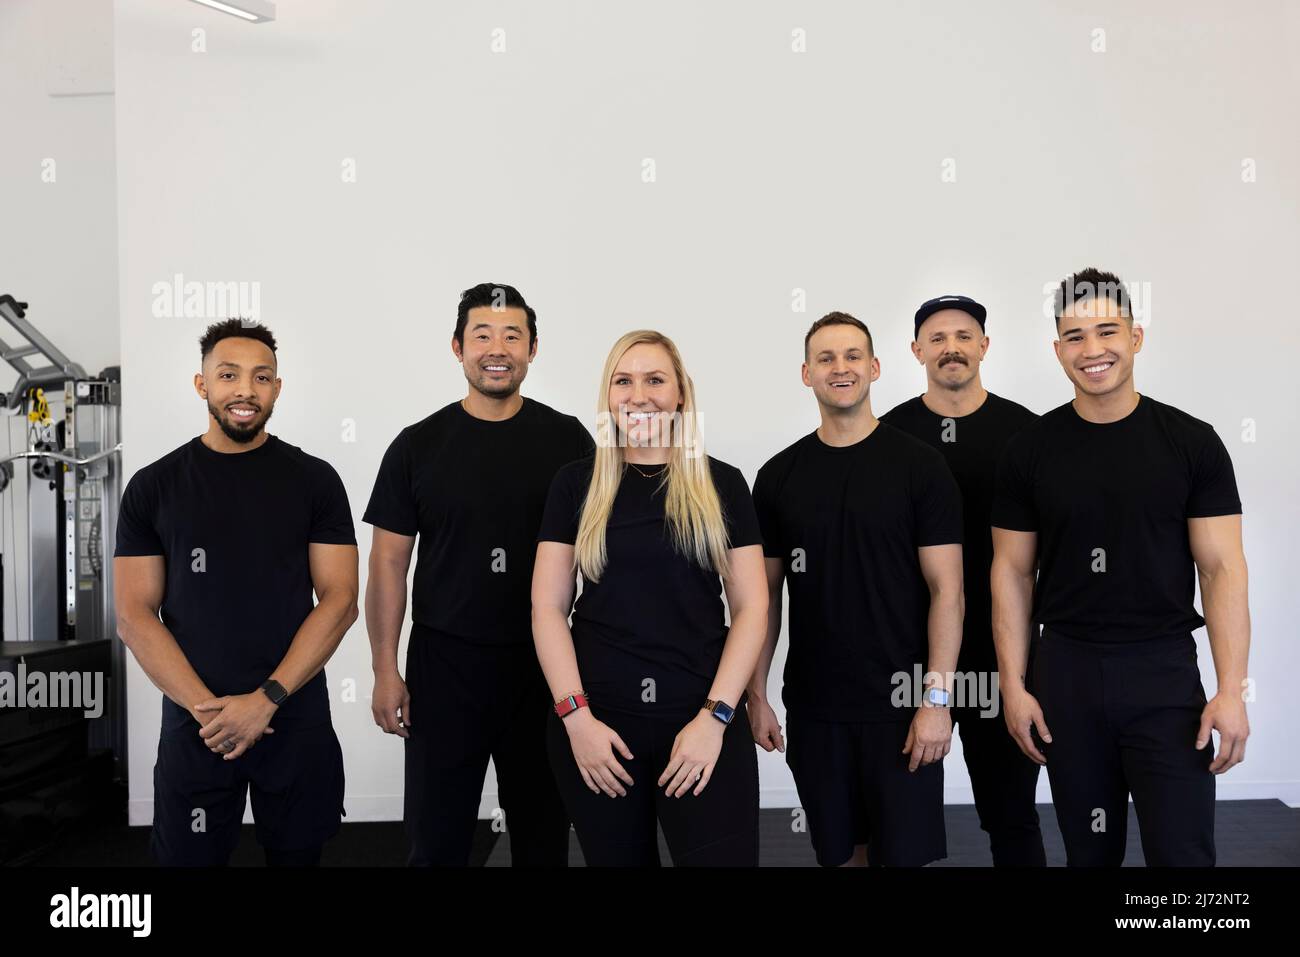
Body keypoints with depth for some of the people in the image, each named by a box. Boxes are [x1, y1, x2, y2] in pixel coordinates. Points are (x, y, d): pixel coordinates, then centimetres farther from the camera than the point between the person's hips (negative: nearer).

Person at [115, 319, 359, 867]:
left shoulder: (314, 480, 0)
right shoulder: (153, 487, 2)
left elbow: (339, 599, -5)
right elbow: (134, 614, -1)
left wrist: (266, 699, -14)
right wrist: (205, 707, -13)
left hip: (297, 723, 0)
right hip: (193, 725, 0)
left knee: (296, 854, 14)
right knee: (190, 857, 12)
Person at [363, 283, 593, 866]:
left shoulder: (568, 440, 0)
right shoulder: (419, 445, 1)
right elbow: (389, 562, 3)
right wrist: (385, 670, -2)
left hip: (543, 664, 0)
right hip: (443, 664, 0)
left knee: (543, 837, 13)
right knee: (436, 840, 9)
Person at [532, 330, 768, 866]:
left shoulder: (722, 484, 4)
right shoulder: (577, 484, 5)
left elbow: (750, 606, 1)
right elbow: (548, 607, 3)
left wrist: (715, 716, -8)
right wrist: (575, 714, -8)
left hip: (700, 717, 0)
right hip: (597, 719, 1)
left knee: (722, 856, -2)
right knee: (618, 858, 13)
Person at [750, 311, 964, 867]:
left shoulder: (919, 466, -5)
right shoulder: (778, 476, 4)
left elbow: (946, 590, -7)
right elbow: (766, 593, 7)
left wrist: (937, 698, -13)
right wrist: (756, 694, 3)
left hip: (899, 705, -3)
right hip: (813, 706, 3)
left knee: (903, 853, 5)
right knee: (838, 852, 14)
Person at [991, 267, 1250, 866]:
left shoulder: (1191, 443, -2)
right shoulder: (1030, 450, 1)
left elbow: (1222, 569, -3)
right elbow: (1012, 573, 3)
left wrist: (1232, 690, -9)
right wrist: (1014, 687, -2)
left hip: (1166, 675, -1)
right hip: (1065, 675, 1)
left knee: (1183, 853, -1)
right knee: (1090, 851, 13)